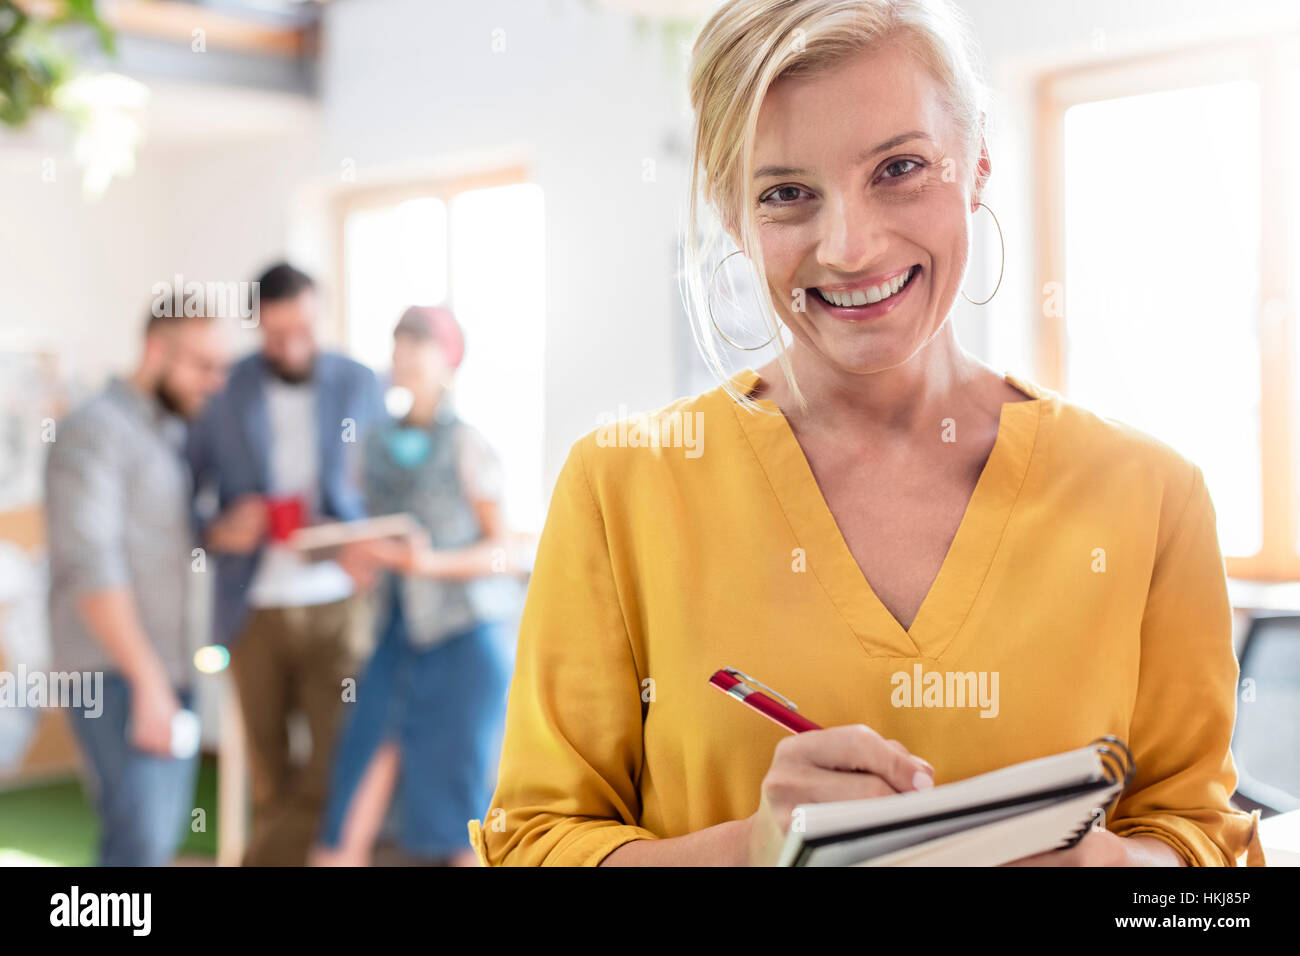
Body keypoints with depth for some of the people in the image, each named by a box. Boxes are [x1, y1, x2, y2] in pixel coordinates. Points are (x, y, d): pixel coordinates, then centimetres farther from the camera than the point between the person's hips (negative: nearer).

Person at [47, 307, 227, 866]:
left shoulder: (171, 437, 16)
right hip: (115, 673, -8)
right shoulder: (94, 430, -10)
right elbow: (92, 566, -19)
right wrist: (147, 681, -24)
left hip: (168, 668, 9)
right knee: (140, 841, -16)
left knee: (159, 836, 9)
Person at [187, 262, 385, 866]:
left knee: (341, 768, -7)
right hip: (255, 611, 0)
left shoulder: (359, 386, 3)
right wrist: (218, 532, -15)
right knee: (271, 785, 8)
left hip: (337, 607, 0)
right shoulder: (225, 392, 1)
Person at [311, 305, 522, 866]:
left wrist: (433, 564, -20)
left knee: (460, 811, 1)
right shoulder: (378, 446, 10)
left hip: (468, 637, -5)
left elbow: (505, 552, -5)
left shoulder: (467, 447, -5)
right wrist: (357, 557, -3)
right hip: (401, 634, 5)